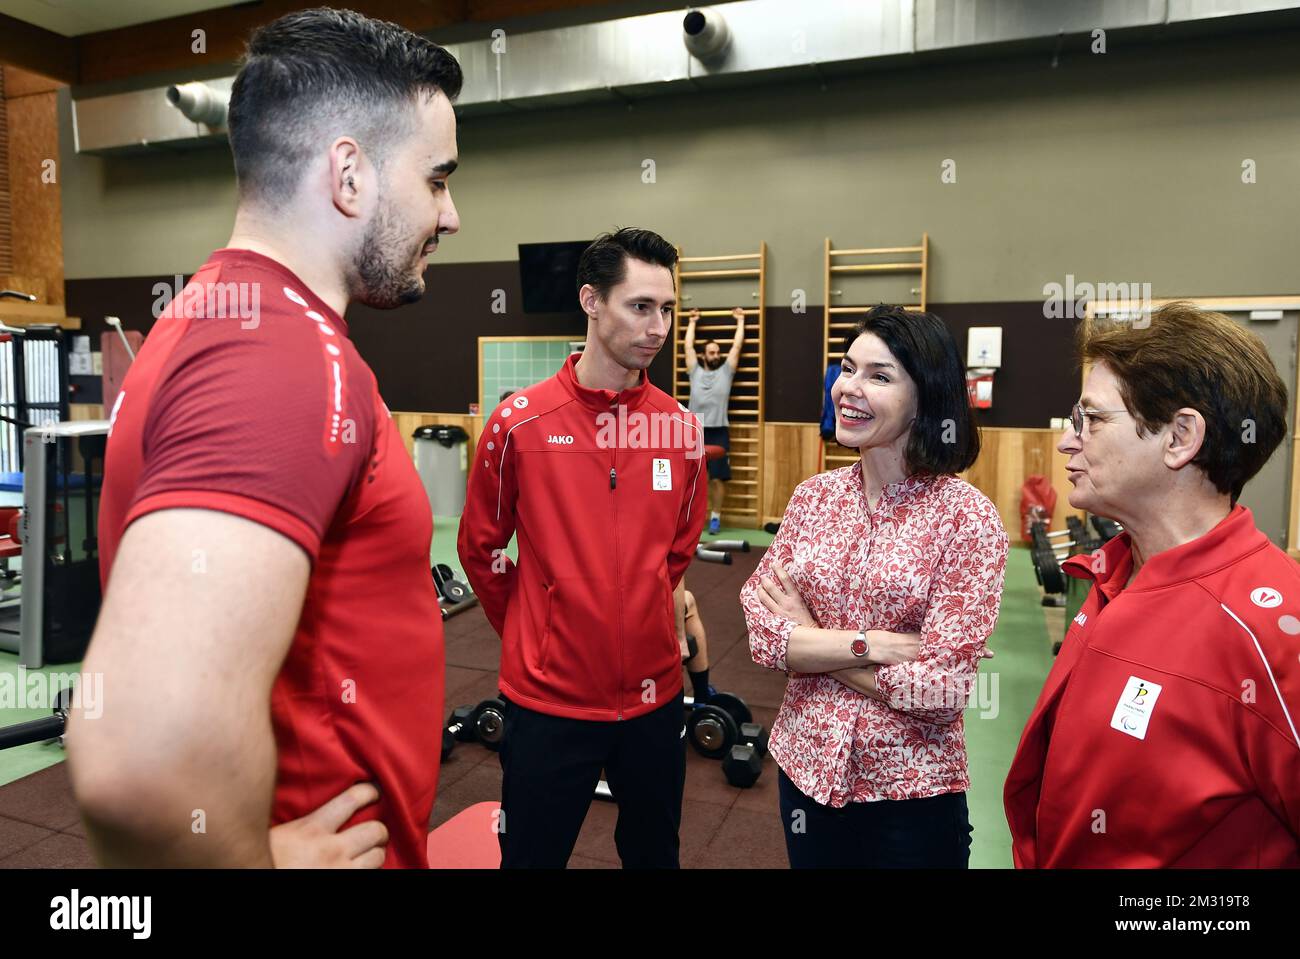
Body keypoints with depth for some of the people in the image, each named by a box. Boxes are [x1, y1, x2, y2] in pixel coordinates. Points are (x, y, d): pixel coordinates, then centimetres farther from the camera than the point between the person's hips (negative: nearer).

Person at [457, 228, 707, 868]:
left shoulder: (682, 428, -2)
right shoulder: (520, 422, -11)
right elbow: (480, 548, 1)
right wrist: (533, 636, 8)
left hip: (655, 695, 3)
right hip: (548, 698, -3)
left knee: (655, 854, 20)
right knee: (532, 854, 14)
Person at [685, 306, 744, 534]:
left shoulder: (726, 371, 9)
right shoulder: (695, 371, 12)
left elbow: (737, 346, 11)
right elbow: (688, 346, 19)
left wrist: (740, 321, 20)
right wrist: (692, 322, 29)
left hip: (718, 432, -1)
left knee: (717, 478, 0)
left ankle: (715, 517, 9)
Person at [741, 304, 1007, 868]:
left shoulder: (968, 518, -16)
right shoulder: (813, 496, -3)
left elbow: (941, 689, -19)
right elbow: (761, 633, -8)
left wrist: (810, 641, -12)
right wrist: (870, 644, -20)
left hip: (912, 790, -3)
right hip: (806, 766, 4)